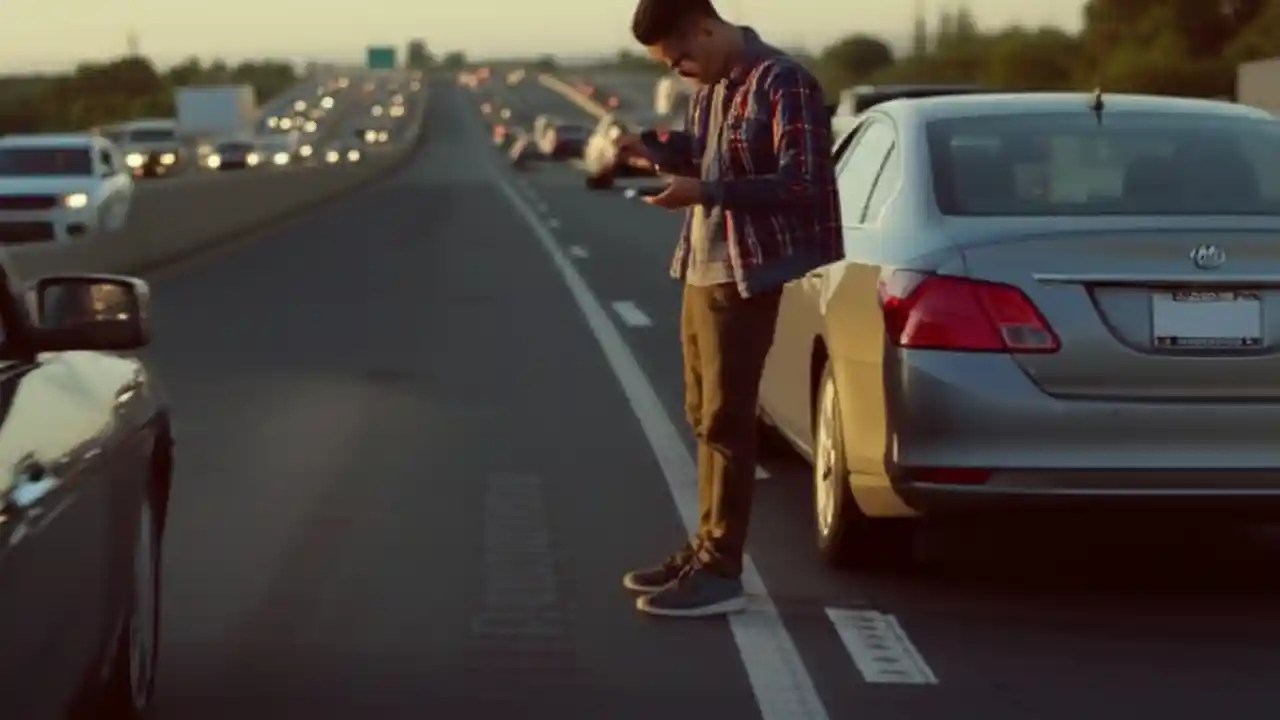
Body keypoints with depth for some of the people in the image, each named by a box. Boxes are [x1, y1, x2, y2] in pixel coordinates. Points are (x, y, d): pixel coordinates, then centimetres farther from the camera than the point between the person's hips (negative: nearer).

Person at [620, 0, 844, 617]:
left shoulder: (783, 83, -17)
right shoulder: (710, 86, 11)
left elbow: (801, 185, -21)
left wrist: (704, 192, -26)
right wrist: (656, 150, 3)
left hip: (744, 277, -9)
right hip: (700, 270, 9)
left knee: (727, 421, -6)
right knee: (705, 418, 15)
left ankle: (721, 573, -2)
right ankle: (707, 549, 25)